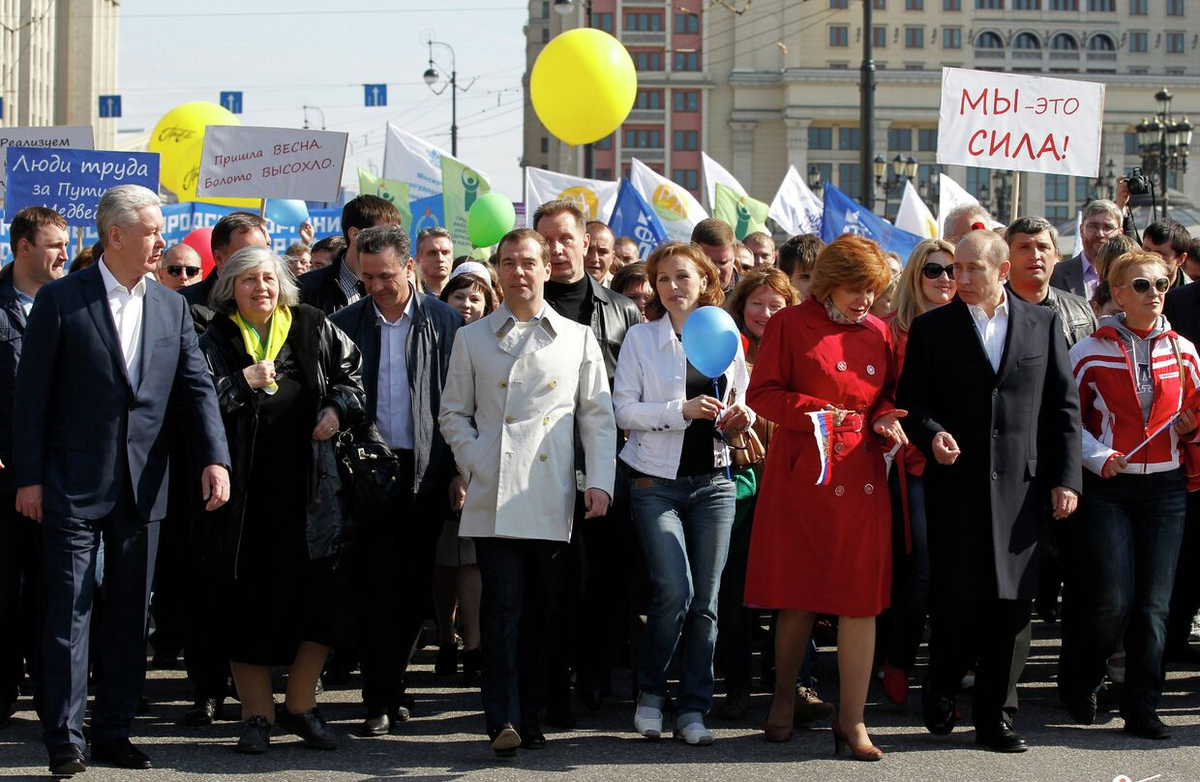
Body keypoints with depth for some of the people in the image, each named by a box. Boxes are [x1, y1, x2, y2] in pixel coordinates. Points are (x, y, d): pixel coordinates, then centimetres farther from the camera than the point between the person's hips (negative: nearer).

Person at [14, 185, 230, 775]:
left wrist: (215, 458, -9)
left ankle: (114, 733, 18)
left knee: (130, 615, 9)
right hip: (74, 484, -4)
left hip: (142, 486, 5)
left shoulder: (172, 308, 9)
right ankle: (64, 739, 4)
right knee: (68, 612, -2)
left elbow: (195, 388, 6)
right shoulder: (60, 300, -4)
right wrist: (29, 477, -8)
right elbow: (32, 394, -4)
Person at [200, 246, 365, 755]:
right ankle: (257, 714, 13)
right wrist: (242, 382, -18)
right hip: (245, 492, -2)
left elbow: (352, 370, 22)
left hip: (308, 487, 2)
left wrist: (338, 407, 6)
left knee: (322, 592, -2)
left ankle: (300, 705, 13)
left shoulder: (313, 328, 9)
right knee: (247, 598, 2)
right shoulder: (216, 341, 2)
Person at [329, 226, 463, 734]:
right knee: (376, 583, -3)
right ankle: (380, 700, 0)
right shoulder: (346, 324, 5)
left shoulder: (444, 323, 2)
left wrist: (459, 472, -2)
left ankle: (391, 685, 21)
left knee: (416, 586, 5)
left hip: (426, 469, 0)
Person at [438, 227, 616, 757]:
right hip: (494, 496, -1)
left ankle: (530, 716, 11)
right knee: (503, 604, -9)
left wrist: (599, 482, 1)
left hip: (553, 499, 1)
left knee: (544, 609, 3)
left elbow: (598, 416, 11)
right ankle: (503, 720, -10)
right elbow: (454, 412, 14)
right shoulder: (472, 339, 13)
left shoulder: (578, 338, 13)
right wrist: (475, 464, -1)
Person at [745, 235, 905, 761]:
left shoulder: (878, 332, 12)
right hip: (803, 475, -3)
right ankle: (785, 697, 25)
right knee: (799, 596, 4)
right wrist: (815, 411, -16)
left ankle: (851, 720, 3)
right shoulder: (791, 325, 0)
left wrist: (884, 418, -2)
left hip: (862, 477, 3)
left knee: (862, 599, -2)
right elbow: (762, 392, -3)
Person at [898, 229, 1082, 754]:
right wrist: (931, 434, -16)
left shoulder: (1043, 324, 8)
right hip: (956, 483, -1)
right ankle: (940, 691, 22)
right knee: (956, 597, -3)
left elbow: (1064, 405, 8)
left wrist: (1065, 477, 2)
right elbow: (910, 399, 5)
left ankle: (992, 713, 13)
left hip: (1019, 487, 1)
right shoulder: (931, 327, 5)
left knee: (1011, 602, 1)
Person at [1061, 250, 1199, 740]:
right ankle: (1078, 683, 19)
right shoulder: (1091, 352, -2)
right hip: (1108, 488, -3)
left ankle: (1141, 708, 9)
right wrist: (1098, 457, -12)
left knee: (1154, 602, 0)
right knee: (1112, 599, -8)